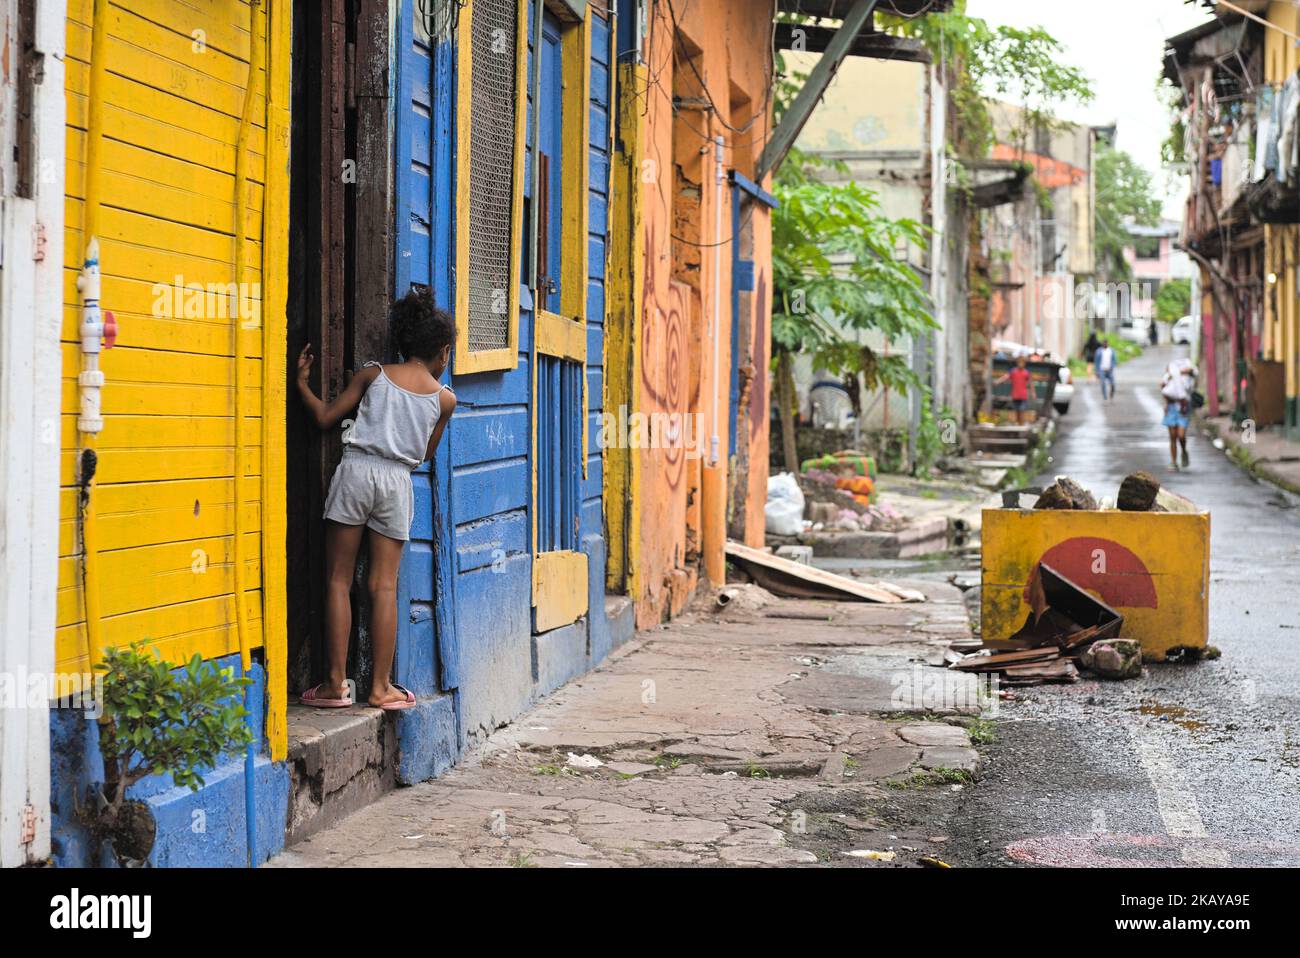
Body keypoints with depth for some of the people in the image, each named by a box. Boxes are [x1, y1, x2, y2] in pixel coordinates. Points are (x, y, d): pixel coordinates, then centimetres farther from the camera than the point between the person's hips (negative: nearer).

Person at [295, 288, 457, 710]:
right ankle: (381, 686, 5)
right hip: (397, 481, 1)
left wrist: (301, 382, 21)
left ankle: (336, 682, 1)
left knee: (339, 580, 3)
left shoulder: (374, 374, 5)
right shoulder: (444, 398, 7)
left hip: (356, 470, -1)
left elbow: (325, 417, 5)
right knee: (384, 586, 6)